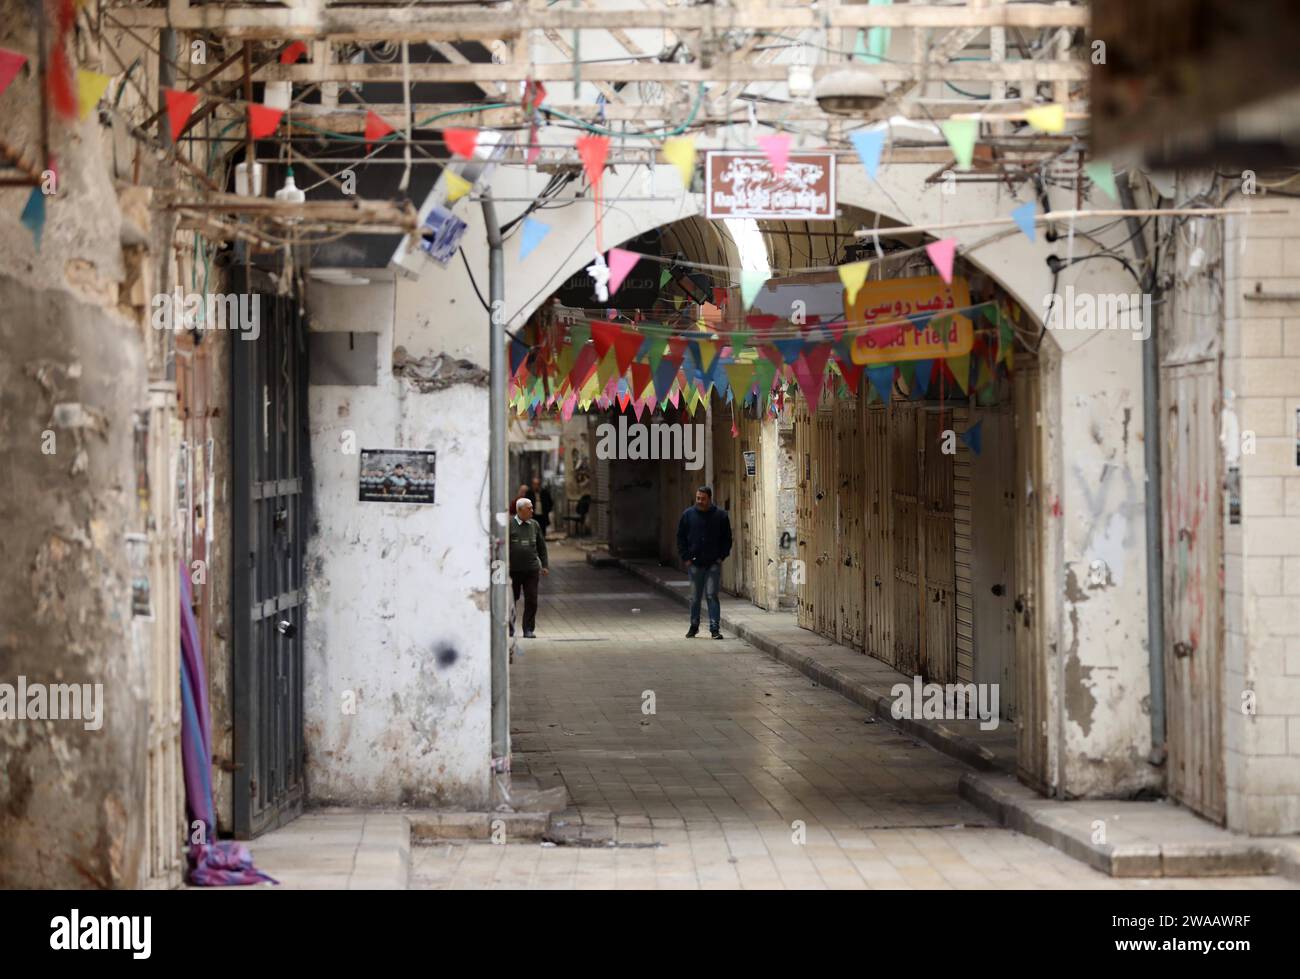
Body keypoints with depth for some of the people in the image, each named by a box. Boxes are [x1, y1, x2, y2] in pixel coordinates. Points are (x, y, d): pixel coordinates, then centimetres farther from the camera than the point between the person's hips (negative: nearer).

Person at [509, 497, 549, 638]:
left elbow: (541, 546, 16)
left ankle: (528, 629, 6)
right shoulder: (509, 525, -4)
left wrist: (545, 565, 11)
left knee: (531, 600, -2)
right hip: (513, 569, -3)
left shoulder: (535, 525, 9)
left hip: (531, 569, 3)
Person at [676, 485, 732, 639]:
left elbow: (727, 538, 7)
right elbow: (680, 538, 8)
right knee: (695, 597, 9)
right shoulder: (688, 515, 3)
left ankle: (715, 628, -6)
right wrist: (685, 558, 0)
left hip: (713, 563, -2)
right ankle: (694, 626, 22)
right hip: (694, 563, 2)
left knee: (712, 595, -7)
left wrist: (721, 557, -2)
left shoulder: (720, 515, 1)